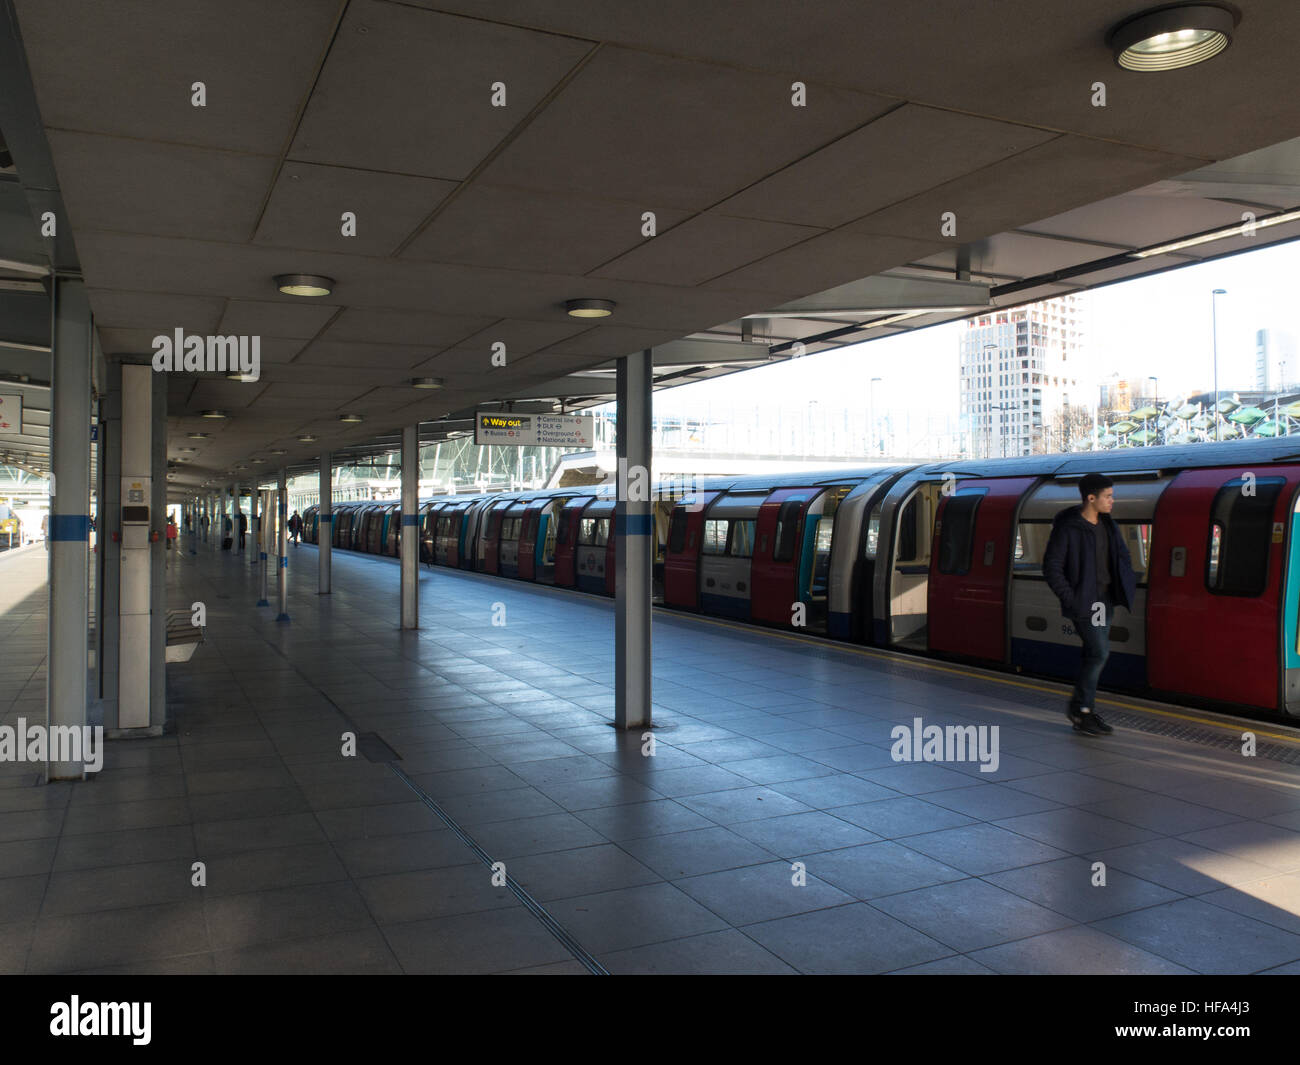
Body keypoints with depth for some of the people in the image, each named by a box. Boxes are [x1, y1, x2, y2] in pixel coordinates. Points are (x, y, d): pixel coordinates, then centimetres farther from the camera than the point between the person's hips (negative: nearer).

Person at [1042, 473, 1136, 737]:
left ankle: (1085, 711, 20)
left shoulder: (1106, 524, 8)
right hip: (1083, 602, -7)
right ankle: (1078, 707, 4)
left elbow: (1122, 555, 22)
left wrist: (1127, 586, 10)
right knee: (1100, 652, -11)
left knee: (1095, 655, 10)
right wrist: (1071, 599, -17)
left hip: (1105, 600, 8)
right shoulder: (1067, 528, -15)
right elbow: (1051, 568, -14)